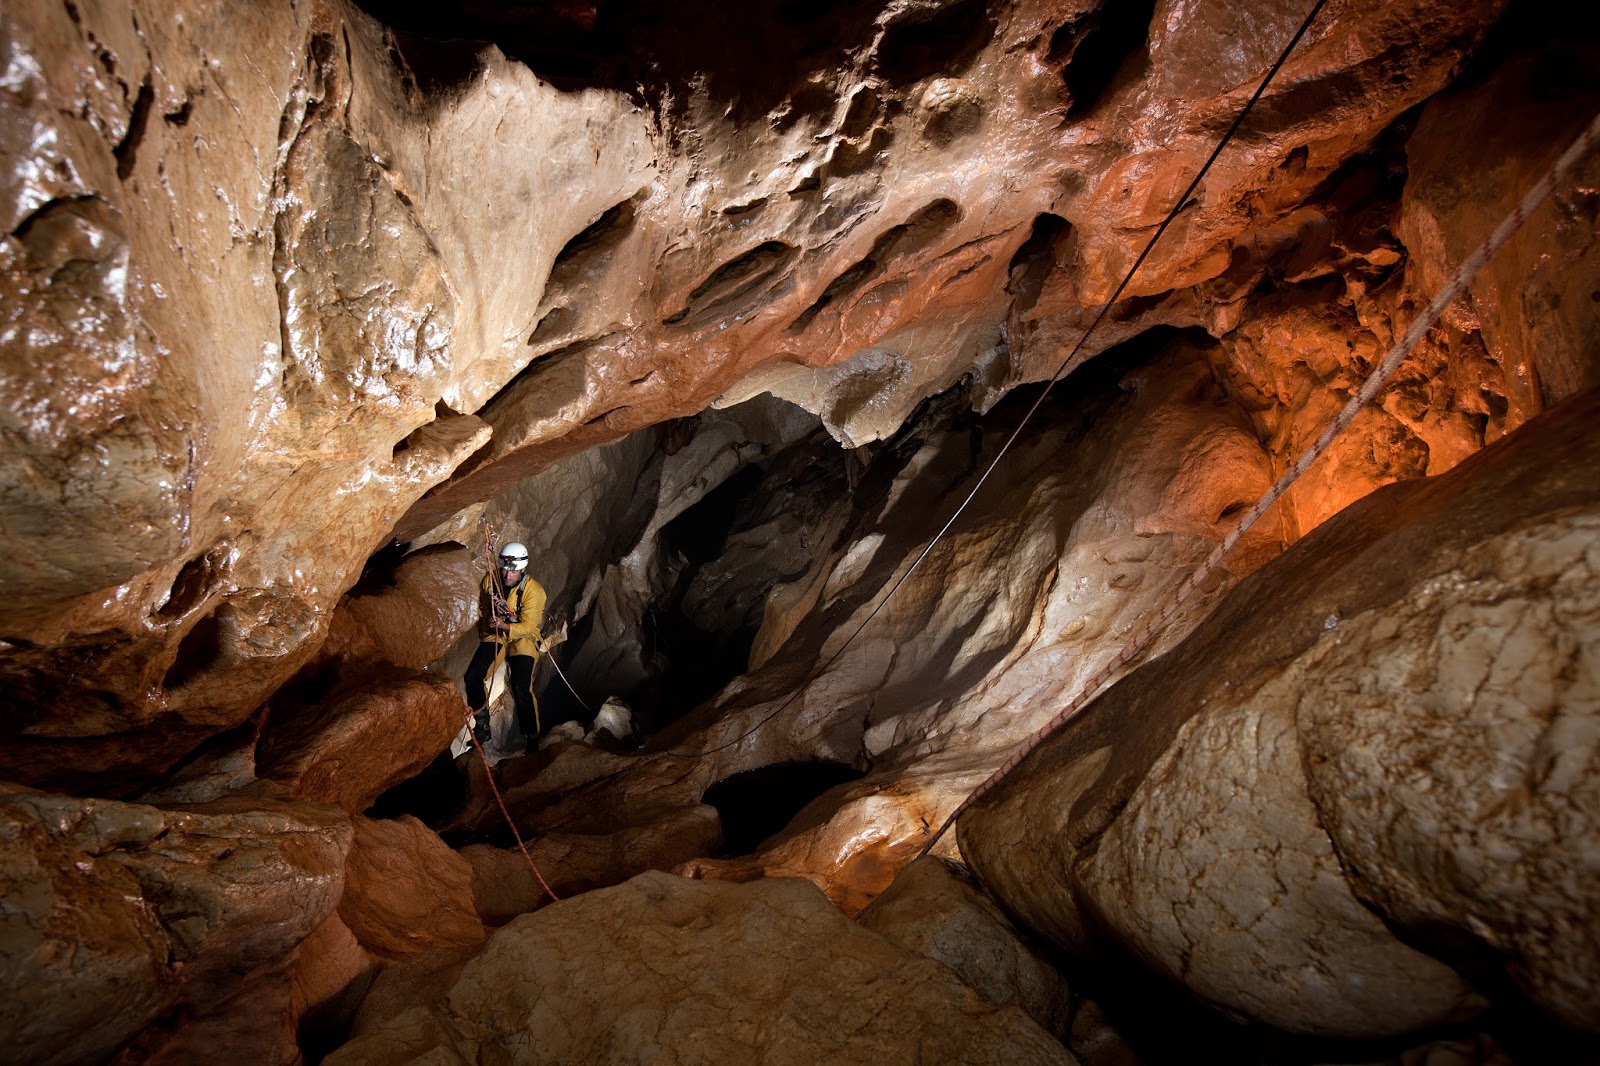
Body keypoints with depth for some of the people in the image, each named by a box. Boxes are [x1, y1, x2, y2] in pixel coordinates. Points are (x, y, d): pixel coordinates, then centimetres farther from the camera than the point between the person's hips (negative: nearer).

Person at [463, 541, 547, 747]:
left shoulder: (533, 591, -19)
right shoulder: (490, 580, -4)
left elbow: (528, 626, -19)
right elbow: (482, 607, 16)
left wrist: (504, 626, -34)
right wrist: (483, 631, 12)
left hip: (522, 639, -4)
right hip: (495, 636, 5)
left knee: (521, 689, -20)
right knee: (473, 677, -15)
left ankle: (532, 735, -2)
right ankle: (481, 726, 4)